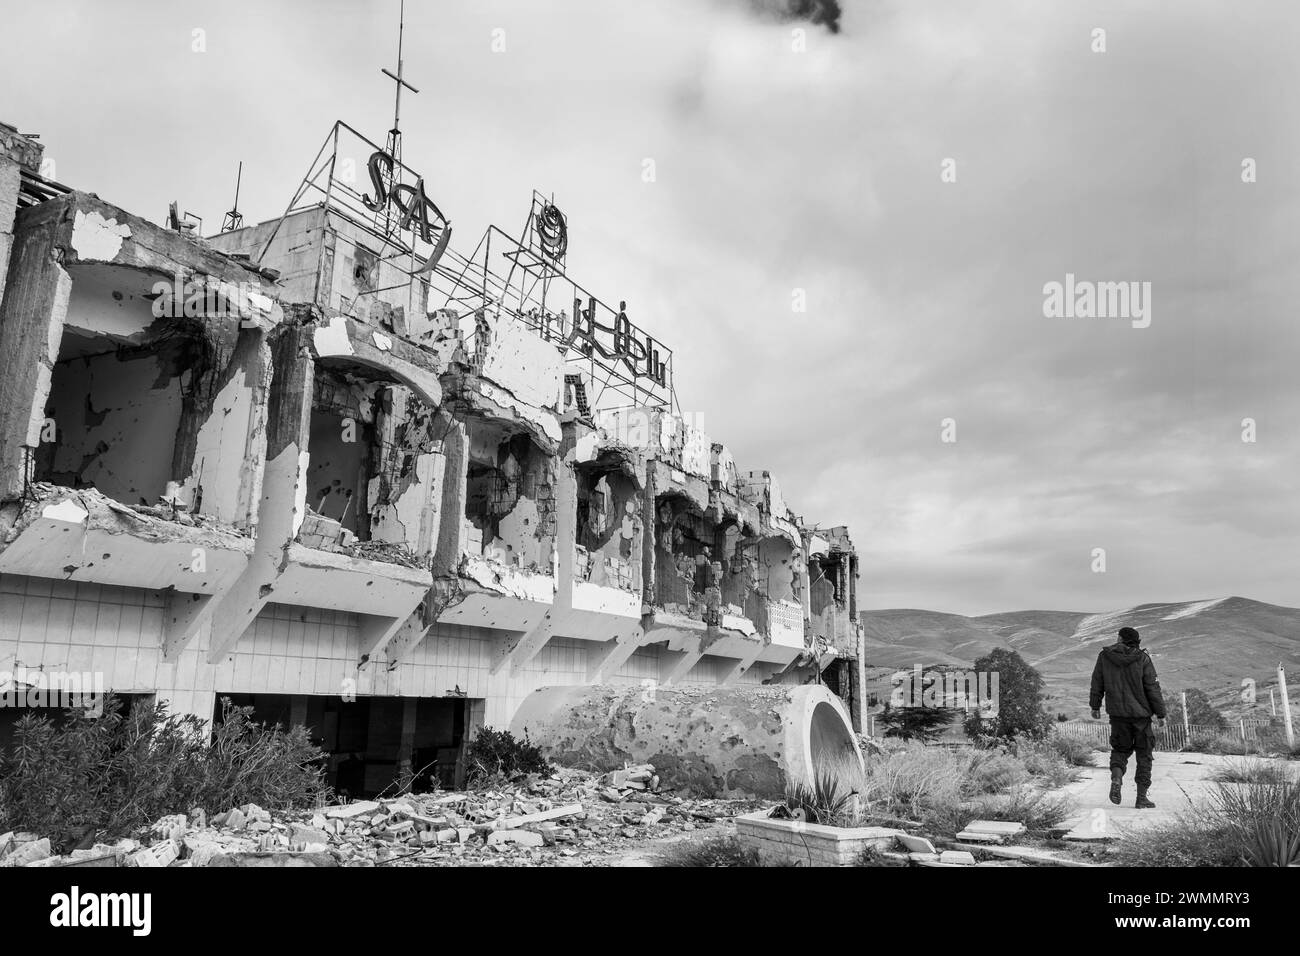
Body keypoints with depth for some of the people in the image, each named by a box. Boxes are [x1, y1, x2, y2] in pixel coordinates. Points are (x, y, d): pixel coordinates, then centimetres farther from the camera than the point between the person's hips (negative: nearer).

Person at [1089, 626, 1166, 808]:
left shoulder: (1104, 656, -1)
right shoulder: (1142, 659, -8)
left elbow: (1097, 684, 6)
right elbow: (1153, 689, -6)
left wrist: (1095, 706, 18)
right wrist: (1160, 713, 2)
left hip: (1117, 712, 2)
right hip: (1141, 713, -2)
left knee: (1120, 748, 16)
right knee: (1144, 754, 9)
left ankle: (1116, 777, -13)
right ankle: (1142, 797, 9)